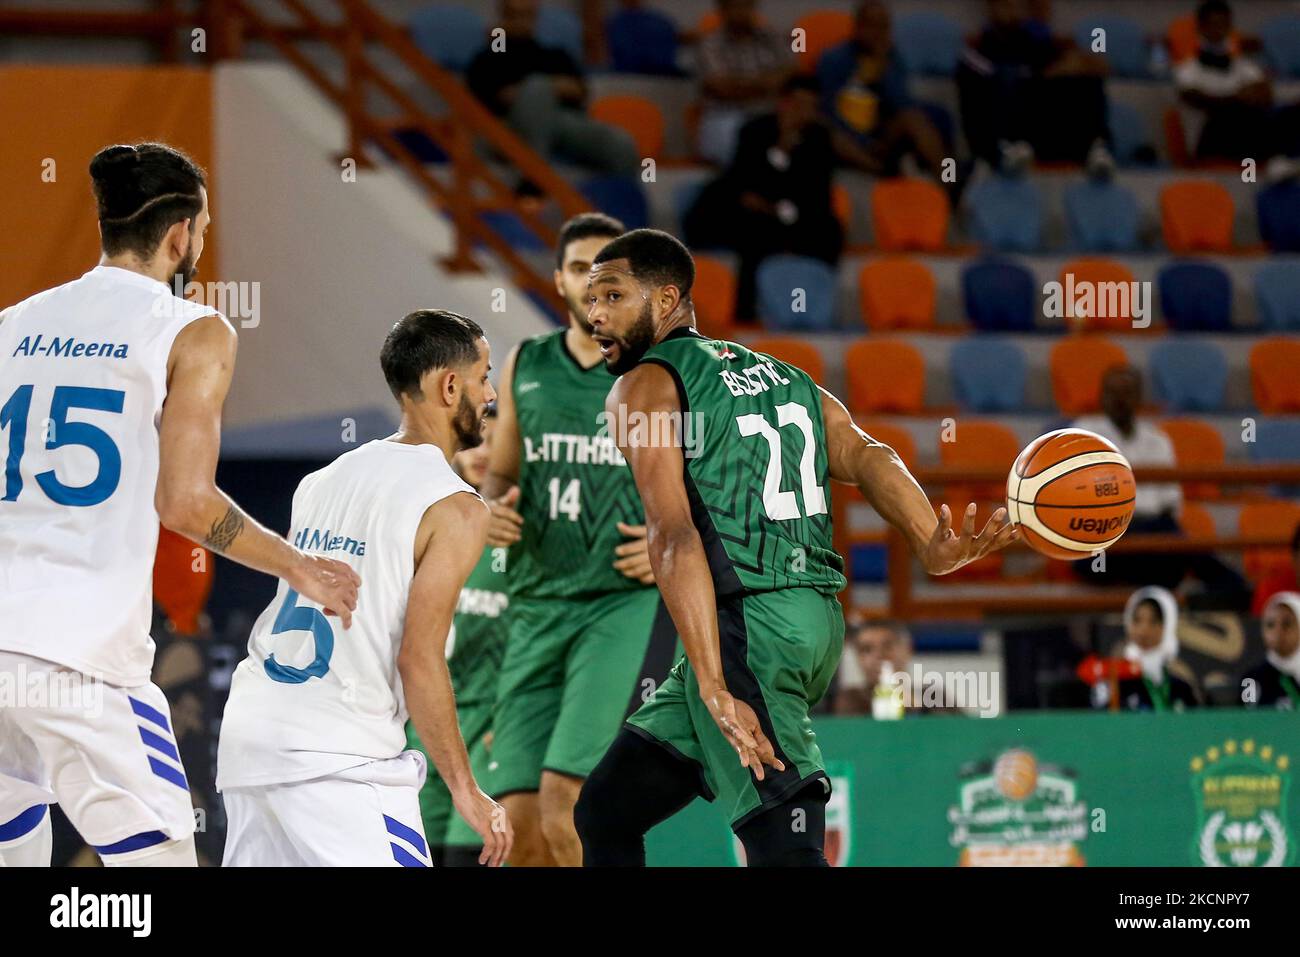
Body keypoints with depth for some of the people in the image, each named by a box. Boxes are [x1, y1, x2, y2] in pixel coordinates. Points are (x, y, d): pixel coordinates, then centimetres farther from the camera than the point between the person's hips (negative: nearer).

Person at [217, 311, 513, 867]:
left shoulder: (320, 482, 15)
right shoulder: (456, 508, -8)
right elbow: (419, 660, -14)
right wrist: (465, 791, -8)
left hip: (249, 736, 8)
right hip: (340, 758, -8)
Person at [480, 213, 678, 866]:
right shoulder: (526, 366, 13)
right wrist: (492, 507, 1)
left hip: (627, 604, -5)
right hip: (537, 607, 5)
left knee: (564, 801, -20)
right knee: (518, 824, -1)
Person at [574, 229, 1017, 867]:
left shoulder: (644, 387, -2)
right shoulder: (784, 376, 21)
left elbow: (674, 539, -15)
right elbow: (864, 456, 3)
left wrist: (714, 688, -23)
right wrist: (933, 549, -14)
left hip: (744, 626, -9)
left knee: (785, 848, -15)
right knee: (605, 810, 18)